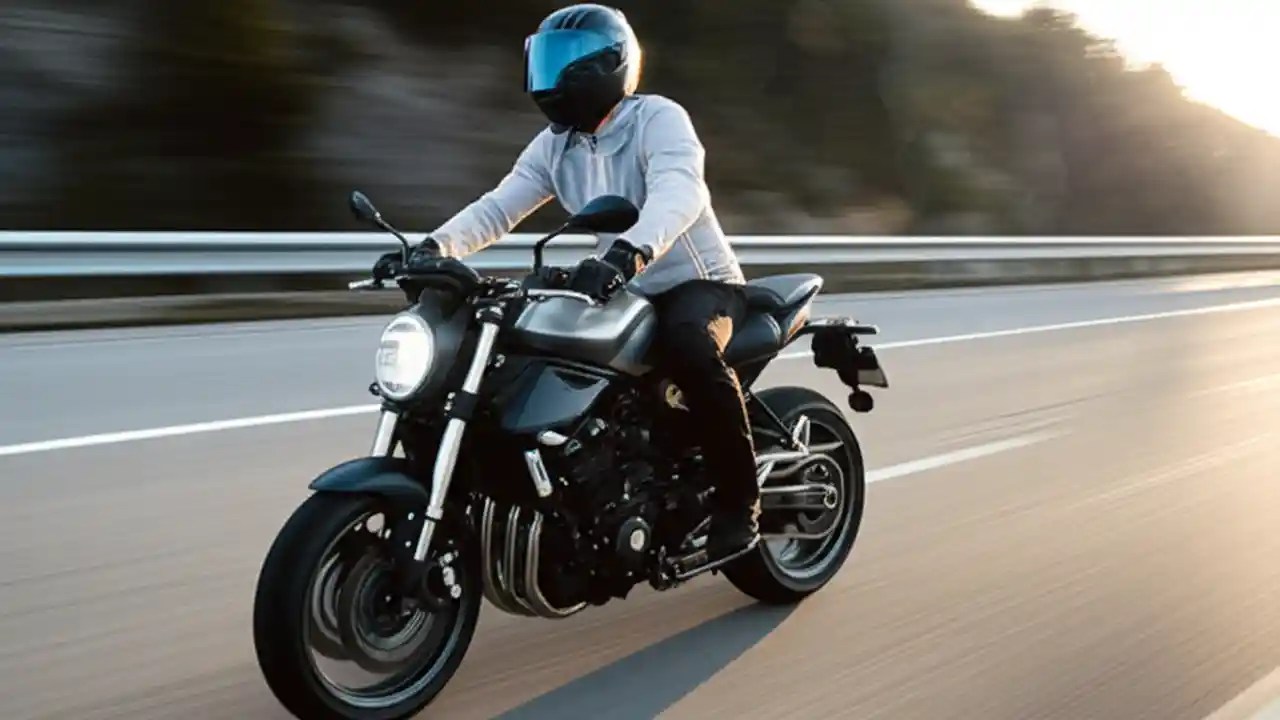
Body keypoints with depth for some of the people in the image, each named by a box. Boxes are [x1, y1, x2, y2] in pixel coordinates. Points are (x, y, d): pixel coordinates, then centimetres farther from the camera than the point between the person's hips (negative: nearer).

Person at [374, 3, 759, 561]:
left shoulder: (658, 118, -15)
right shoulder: (554, 145, 6)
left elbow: (680, 191, -35)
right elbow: (497, 207, -2)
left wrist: (626, 253, -55)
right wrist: (432, 247, -21)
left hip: (700, 282, -7)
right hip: (625, 295, 7)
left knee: (688, 347, -39)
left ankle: (738, 502, -21)